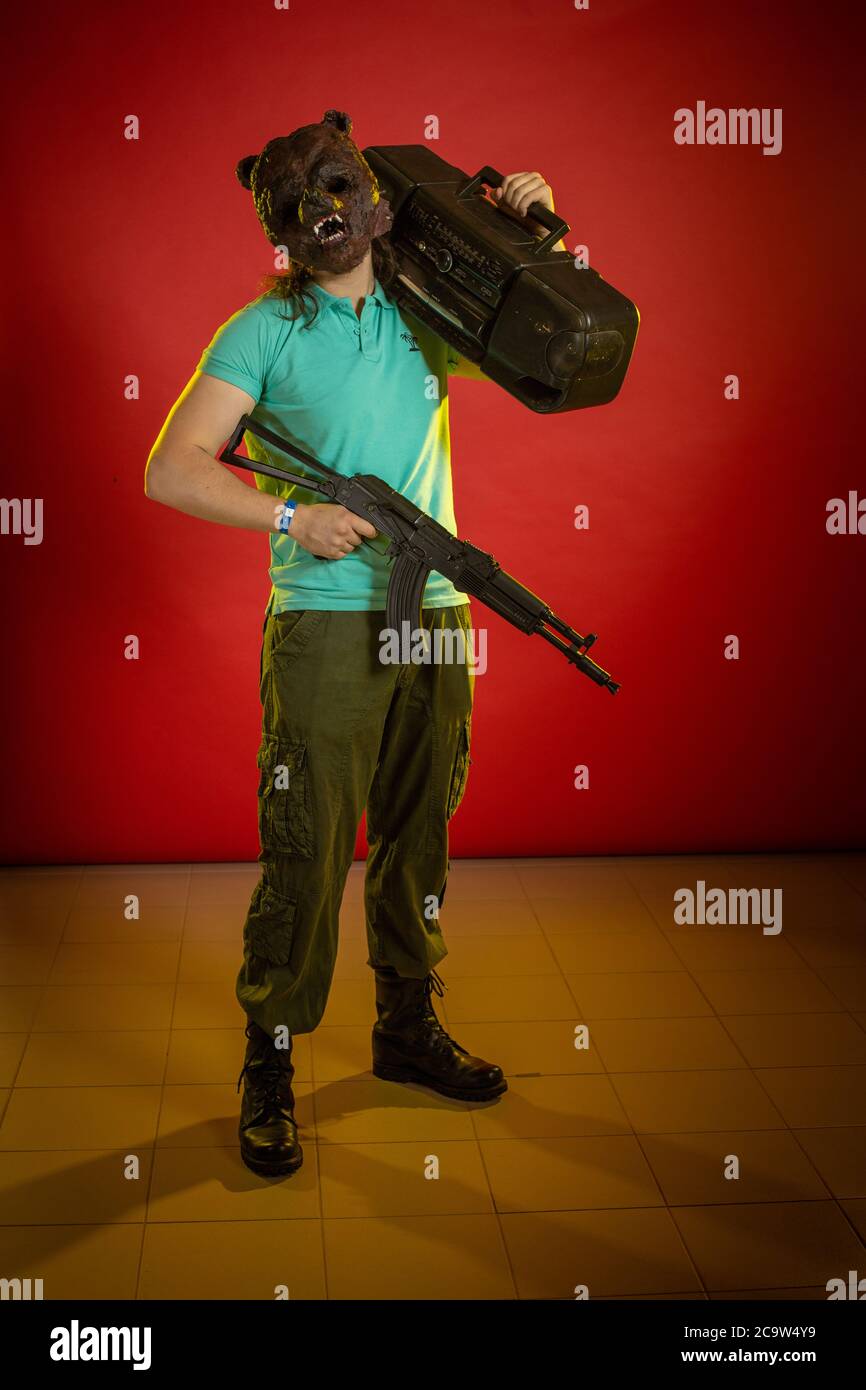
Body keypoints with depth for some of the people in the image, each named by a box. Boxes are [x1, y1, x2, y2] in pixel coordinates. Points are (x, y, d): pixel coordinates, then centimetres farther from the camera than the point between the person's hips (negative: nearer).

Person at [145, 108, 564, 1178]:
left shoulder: (425, 317, 12)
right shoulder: (267, 329, -1)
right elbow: (171, 470, -8)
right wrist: (293, 516, -16)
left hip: (436, 619, 5)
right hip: (327, 627, -5)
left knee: (418, 839, 13)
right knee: (305, 856, -5)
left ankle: (409, 1029, 28)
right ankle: (269, 1069, 8)